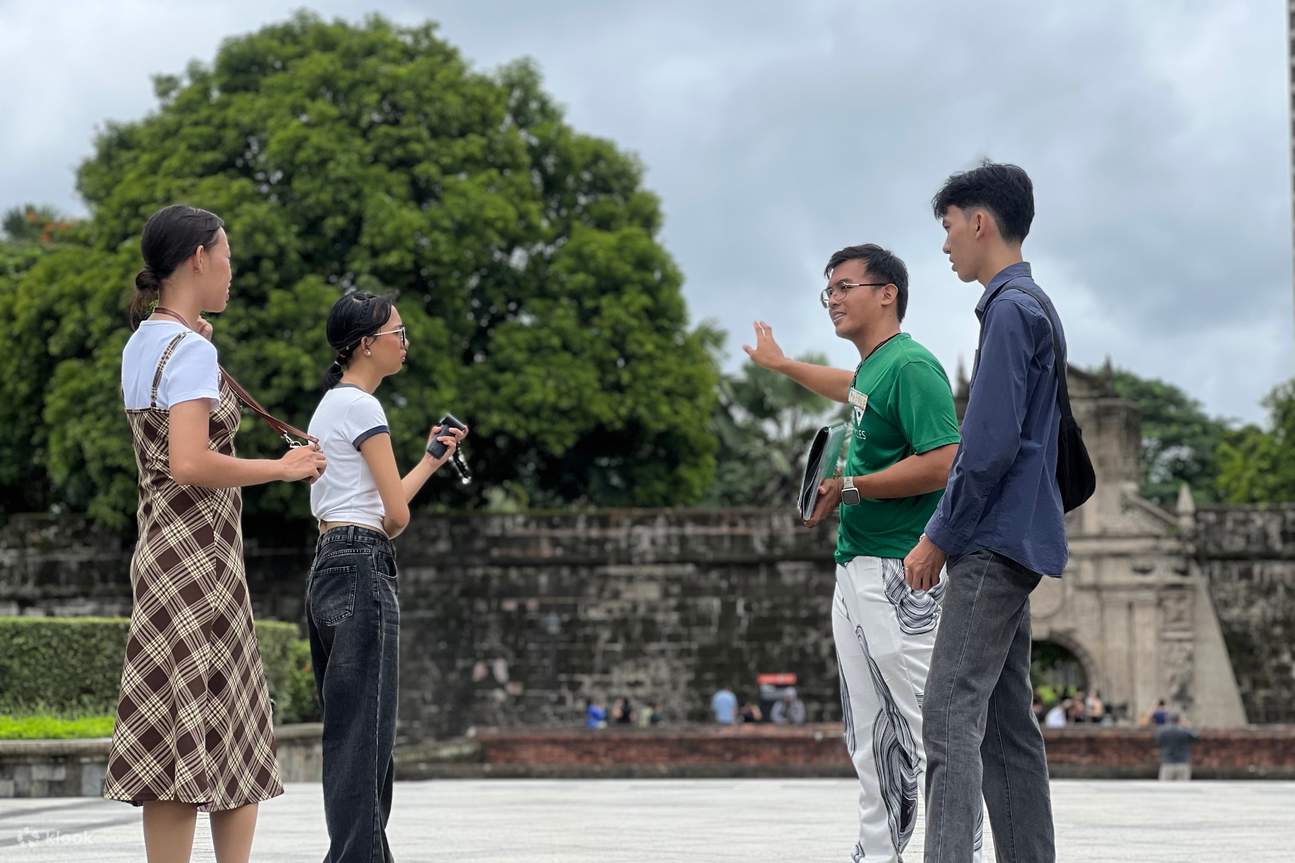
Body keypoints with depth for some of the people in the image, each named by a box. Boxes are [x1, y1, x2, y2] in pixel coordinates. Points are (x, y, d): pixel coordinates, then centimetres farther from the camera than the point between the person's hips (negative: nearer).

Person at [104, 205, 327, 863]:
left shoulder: (142, 343, 13)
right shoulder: (191, 351, -14)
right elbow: (190, 463, -24)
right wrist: (284, 468, -13)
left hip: (162, 553, 9)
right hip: (199, 556, -9)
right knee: (194, 742, -8)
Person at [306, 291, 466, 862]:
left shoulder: (329, 405, 19)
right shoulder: (361, 407, -9)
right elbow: (396, 515, -12)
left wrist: (432, 460, 27)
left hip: (329, 571, 10)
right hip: (363, 570, -10)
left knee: (353, 732, 11)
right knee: (363, 734, -11)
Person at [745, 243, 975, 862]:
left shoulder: (911, 366, -12)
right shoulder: (872, 369, 17)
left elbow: (943, 464, -22)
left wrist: (848, 489, -16)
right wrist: (781, 364, 56)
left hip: (902, 573, -10)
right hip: (855, 569, 10)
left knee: (932, 726, -12)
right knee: (869, 734, 12)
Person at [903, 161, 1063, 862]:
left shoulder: (1010, 309, -12)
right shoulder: (1033, 306, 19)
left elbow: (991, 444, -19)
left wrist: (939, 538, -12)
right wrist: (950, 532, 20)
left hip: (994, 544, -10)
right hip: (1015, 546, 10)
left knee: (951, 715, -15)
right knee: (1006, 725, 11)